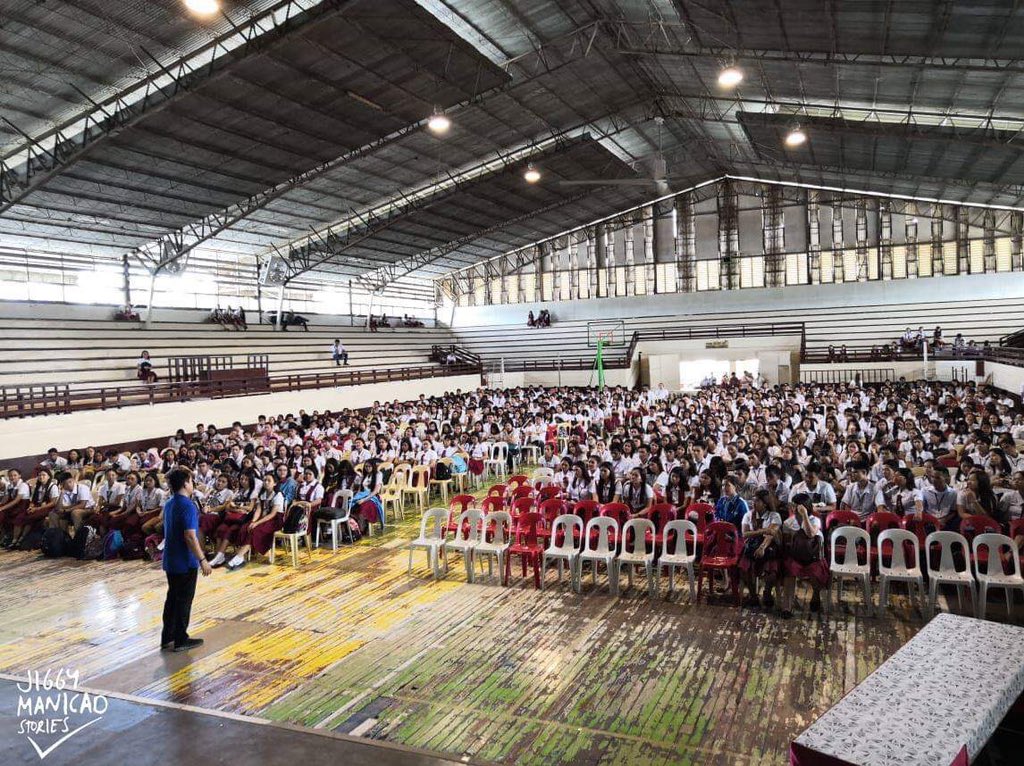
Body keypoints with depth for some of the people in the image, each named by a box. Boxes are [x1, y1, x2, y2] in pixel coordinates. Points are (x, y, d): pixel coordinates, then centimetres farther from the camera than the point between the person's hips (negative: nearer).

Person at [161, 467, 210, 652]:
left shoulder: (169, 504, 9)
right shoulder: (188, 506, -19)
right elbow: (190, 536, -24)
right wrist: (203, 560, -20)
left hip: (170, 560, 9)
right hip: (185, 562, -9)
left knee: (172, 598, 16)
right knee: (184, 600, 1)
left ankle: (167, 638, 23)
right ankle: (181, 640, 9)